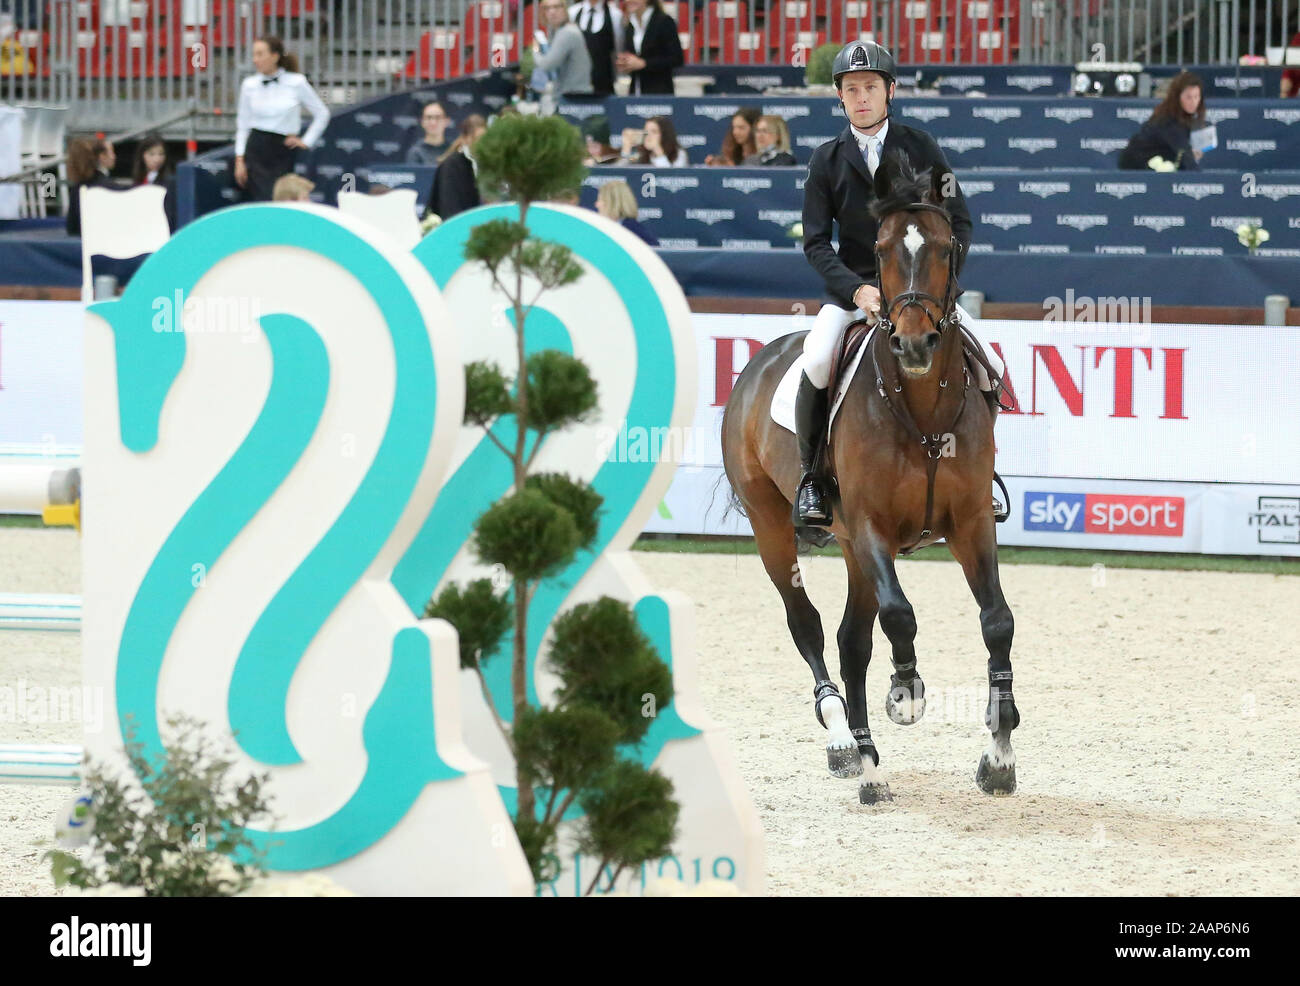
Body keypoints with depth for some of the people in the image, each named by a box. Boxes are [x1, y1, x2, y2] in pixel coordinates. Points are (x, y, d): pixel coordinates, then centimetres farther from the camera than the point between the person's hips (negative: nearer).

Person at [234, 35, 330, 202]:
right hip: (255, 150, 1)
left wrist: (306, 141, 5)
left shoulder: (296, 83, -1)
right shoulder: (250, 85, 4)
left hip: (283, 153, -1)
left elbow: (322, 113, 10)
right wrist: (239, 161, 3)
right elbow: (242, 125, 9)